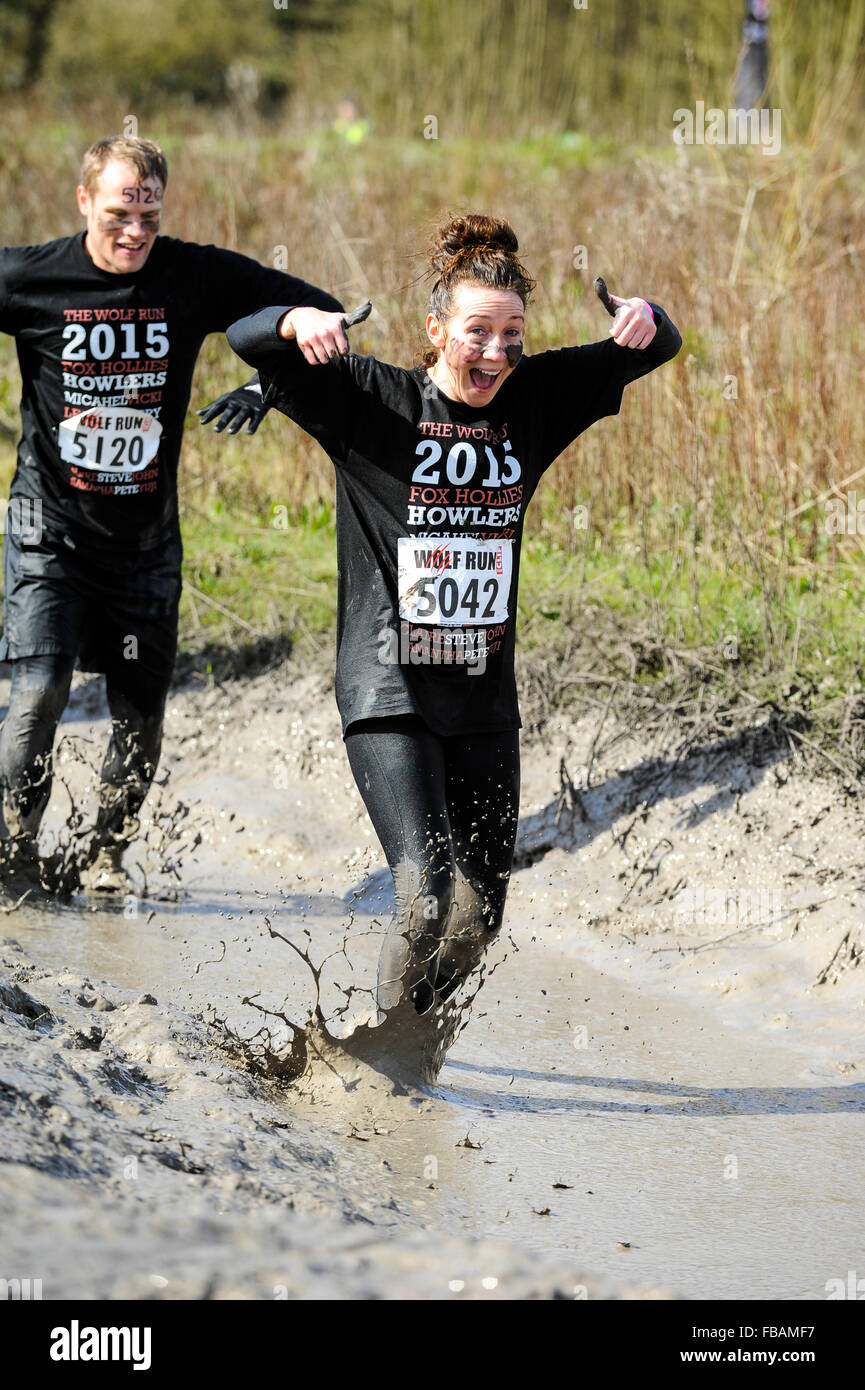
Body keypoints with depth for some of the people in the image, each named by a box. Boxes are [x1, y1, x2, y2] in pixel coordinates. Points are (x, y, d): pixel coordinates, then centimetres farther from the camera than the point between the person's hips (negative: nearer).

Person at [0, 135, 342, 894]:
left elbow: (321, 313, 2)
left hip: (146, 534, 2)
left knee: (141, 710, 5)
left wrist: (265, 384, -13)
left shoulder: (197, 277, -6)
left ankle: (108, 857, 26)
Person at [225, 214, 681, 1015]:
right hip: (389, 695, -5)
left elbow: (652, 352, 11)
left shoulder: (534, 399, 3)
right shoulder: (371, 401, -7)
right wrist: (302, 323, -35)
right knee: (425, 899, -19)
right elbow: (247, 339, -12)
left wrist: (644, 319, -14)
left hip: (485, 700, 5)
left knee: (478, 916, 11)